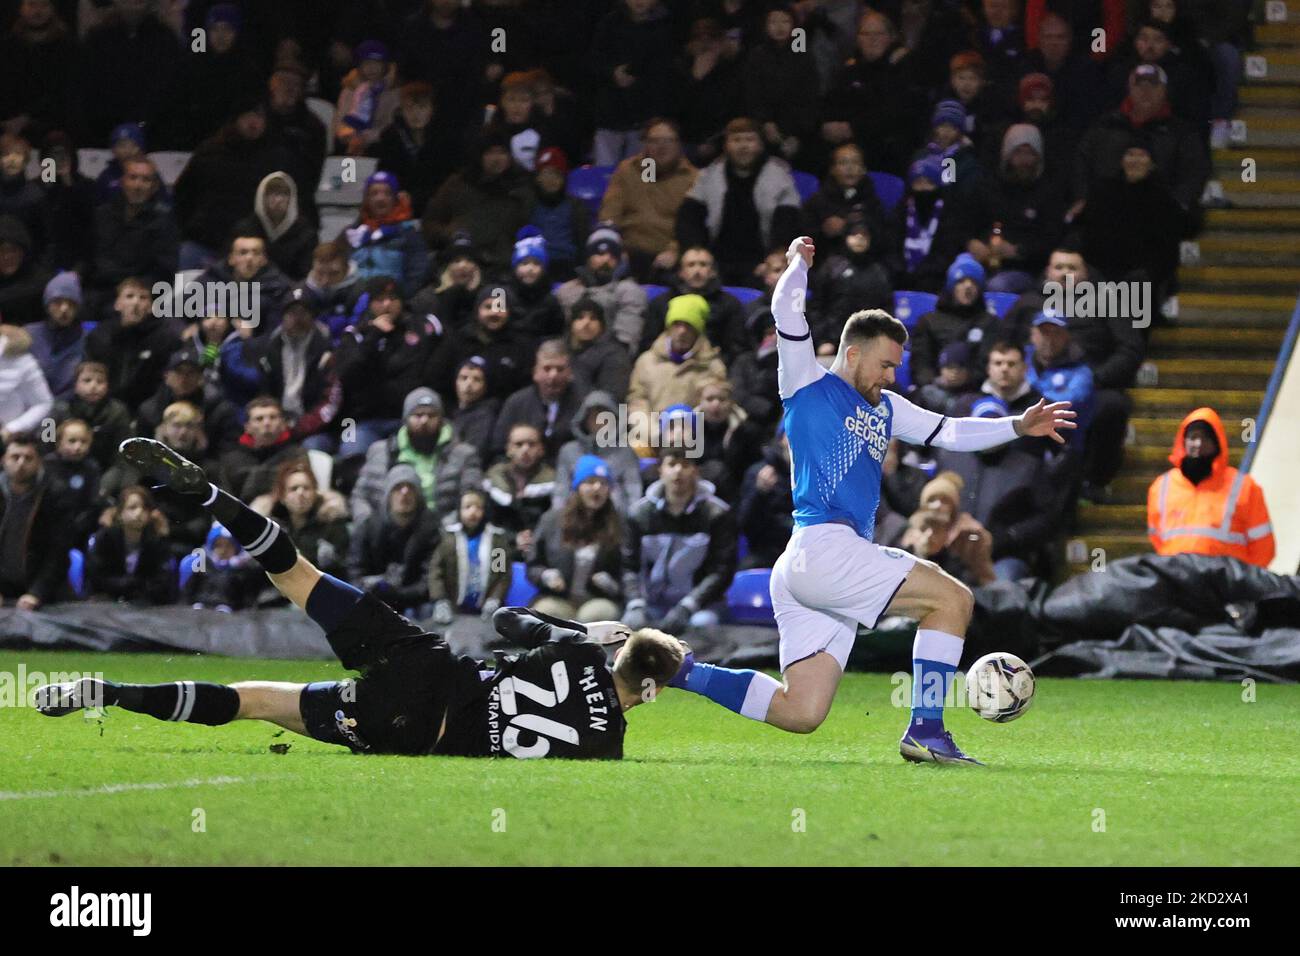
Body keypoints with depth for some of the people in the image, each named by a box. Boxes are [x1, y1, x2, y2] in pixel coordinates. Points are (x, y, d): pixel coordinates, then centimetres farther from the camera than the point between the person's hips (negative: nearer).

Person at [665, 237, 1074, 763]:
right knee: (953, 598, -12)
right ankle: (925, 730, -15)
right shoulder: (809, 386, 4)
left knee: (801, 713, 3)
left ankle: (680, 671, 9)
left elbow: (949, 432, 27)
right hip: (821, 547, -9)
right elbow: (787, 309, -7)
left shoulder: (884, 409, 26)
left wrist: (1017, 426, 18)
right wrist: (798, 264, 4)